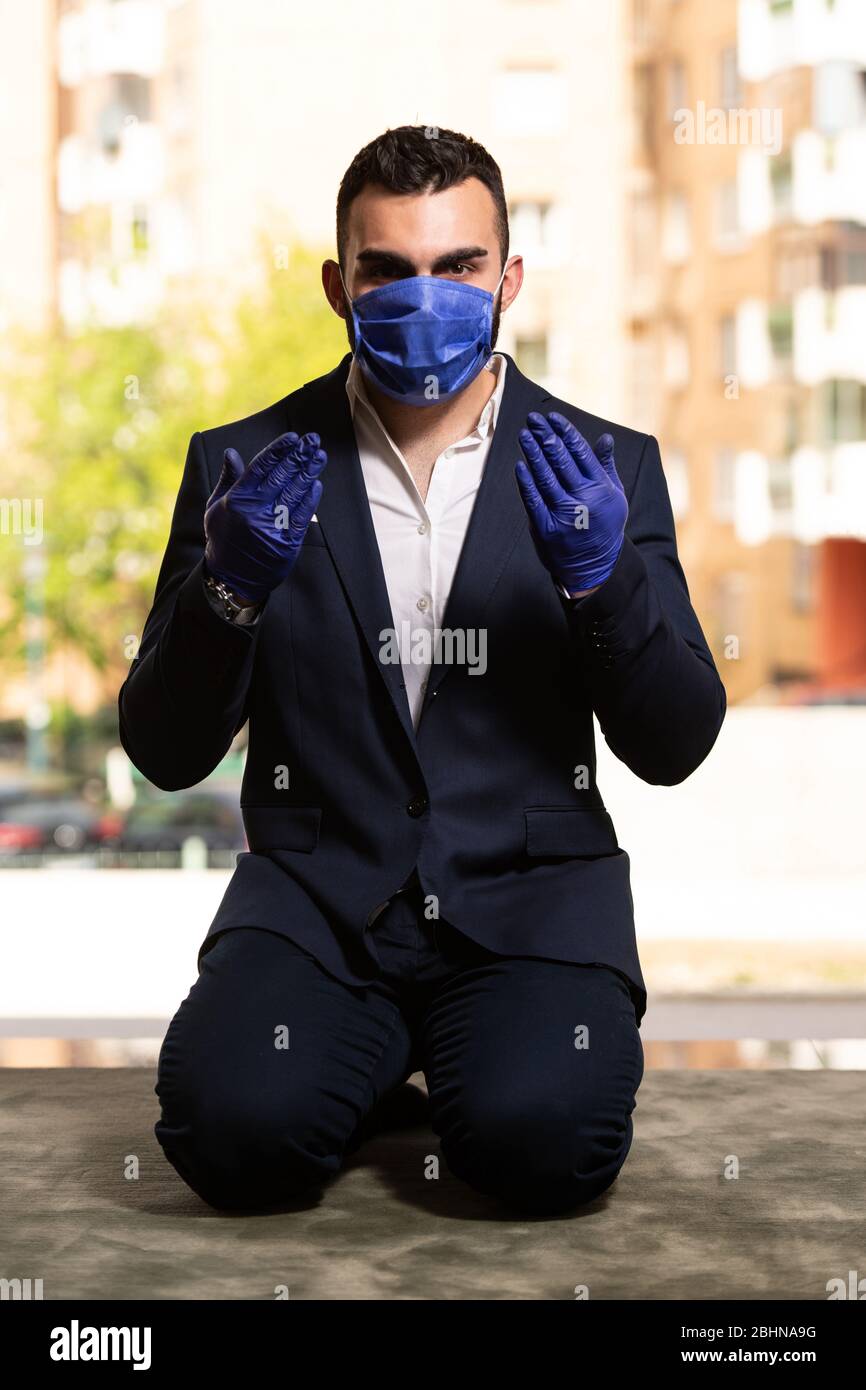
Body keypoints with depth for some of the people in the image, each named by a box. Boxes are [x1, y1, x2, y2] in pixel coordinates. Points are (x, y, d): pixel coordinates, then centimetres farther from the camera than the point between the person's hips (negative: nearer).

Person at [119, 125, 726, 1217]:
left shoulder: (607, 467, 6)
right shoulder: (244, 467, 5)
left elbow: (674, 748, 2)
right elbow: (165, 755, 3)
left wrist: (606, 576, -17)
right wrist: (229, 584, -17)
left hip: (530, 892, 0)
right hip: (316, 891, 0)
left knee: (547, 1140, -27)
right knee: (236, 1131, -26)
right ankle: (374, 1055, 8)